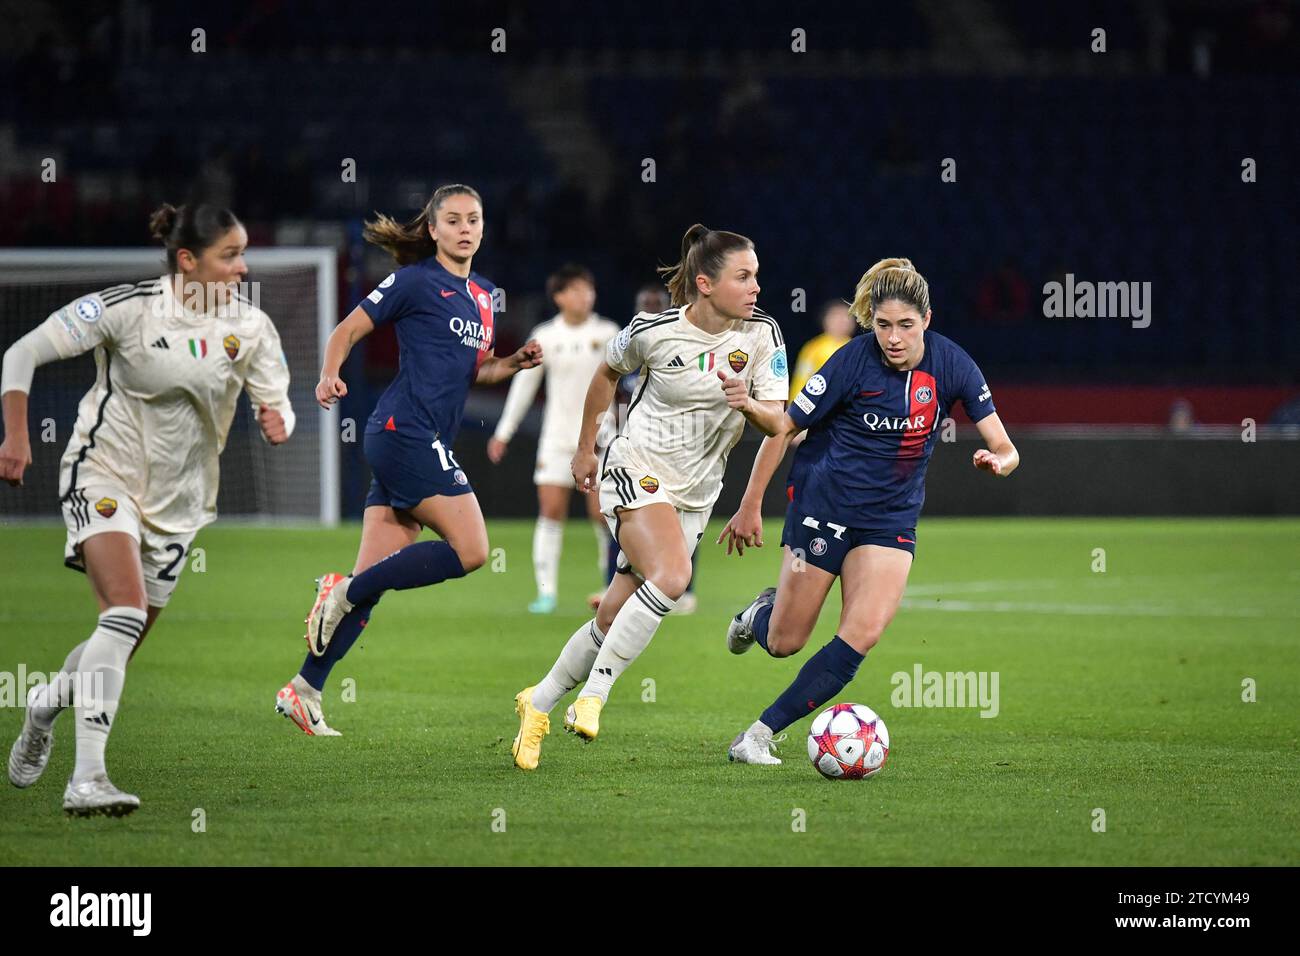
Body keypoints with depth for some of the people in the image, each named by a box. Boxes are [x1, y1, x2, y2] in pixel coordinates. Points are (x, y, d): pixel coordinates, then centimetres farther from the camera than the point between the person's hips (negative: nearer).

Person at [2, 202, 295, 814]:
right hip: (105, 475, -5)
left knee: (119, 646, 12)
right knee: (125, 609, -28)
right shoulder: (129, 307, -15)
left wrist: (277, 422, -22)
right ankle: (86, 780, -33)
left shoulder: (252, 328, -3)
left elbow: (278, 405, 2)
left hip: (176, 501, 5)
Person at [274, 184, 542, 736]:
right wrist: (329, 376, -21)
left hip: (429, 443, 8)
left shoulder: (482, 295, 19)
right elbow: (348, 331, -3)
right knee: (470, 550, -17)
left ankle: (304, 690, 4)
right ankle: (344, 591, -8)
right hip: (405, 433, -8)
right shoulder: (416, 282, -4)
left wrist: (513, 363, 8)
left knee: (374, 579, 3)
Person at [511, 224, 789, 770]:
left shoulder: (761, 334, -6)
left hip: (694, 494, 4)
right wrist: (585, 450, 16)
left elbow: (776, 423, -5)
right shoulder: (653, 332, -13)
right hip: (637, 471, -4)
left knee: (615, 617, 3)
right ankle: (593, 696, -22)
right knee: (672, 575, -31)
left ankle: (538, 704, 22)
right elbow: (607, 373, 8)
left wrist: (748, 403, -28)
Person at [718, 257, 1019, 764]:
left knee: (864, 633, -18)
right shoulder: (853, 361, -18)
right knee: (784, 644, 2)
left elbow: (1004, 448, -9)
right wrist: (750, 506, -9)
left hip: (891, 519, 2)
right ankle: (761, 613, 41)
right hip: (823, 505, -2)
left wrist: (996, 460, -33)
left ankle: (760, 732, -8)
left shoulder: (951, 363, -9)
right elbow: (783, 428, -9)